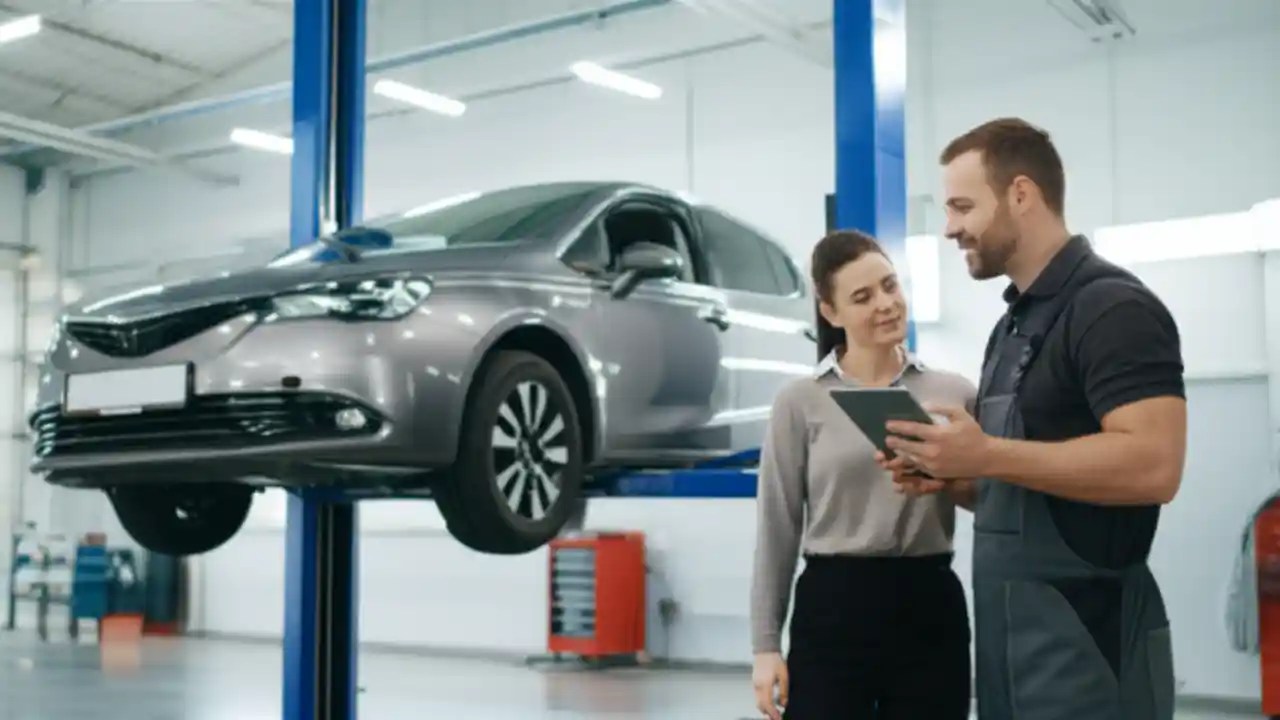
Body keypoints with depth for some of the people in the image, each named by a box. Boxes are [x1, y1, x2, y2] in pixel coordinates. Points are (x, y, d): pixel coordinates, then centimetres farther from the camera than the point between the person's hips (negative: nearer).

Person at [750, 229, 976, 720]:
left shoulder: (954, 393, 6)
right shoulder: (801, 402, 1)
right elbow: (778, 528, 2)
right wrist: (766, 644, -1)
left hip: (930, 609, 2)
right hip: (832, 609, -2)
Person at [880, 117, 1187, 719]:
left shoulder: (1112, 306, -13)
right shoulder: (1012, 325, 15)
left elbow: (1152, 465, -26)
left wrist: (985, 456, -24)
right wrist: (951, 479, 2)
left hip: (1086, 634, -9)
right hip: (1008, 626, 9)